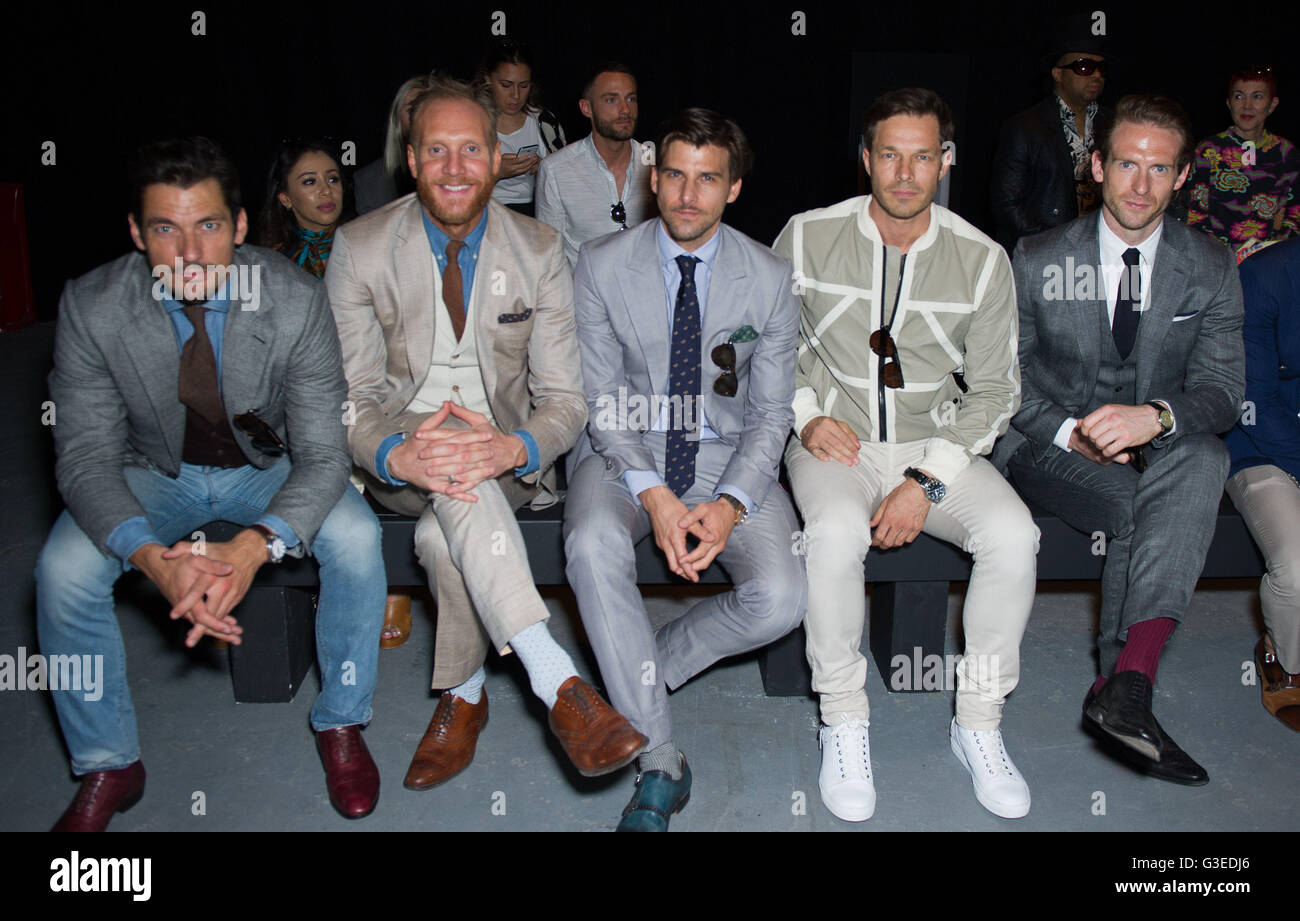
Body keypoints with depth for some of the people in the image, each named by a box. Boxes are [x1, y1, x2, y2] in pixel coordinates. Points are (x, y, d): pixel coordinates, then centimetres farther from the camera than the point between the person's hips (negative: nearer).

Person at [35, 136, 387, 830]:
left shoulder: (296, 301, -24)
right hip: (155, 472, 1)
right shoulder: (91, 307, -21)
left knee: (356, 539, -27)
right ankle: (108, 766, 2)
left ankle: (340, 724, -1)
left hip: (266, 467, 0)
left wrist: (257, 545, -42)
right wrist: (151, 557, -39)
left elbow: (322, 453, -22)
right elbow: (87, 457, -19)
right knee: (63, 570, -23)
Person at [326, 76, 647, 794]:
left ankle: (462, 698, -11)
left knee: (445, 535, -33)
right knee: (450, 461, -36)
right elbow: (352, 394, -9)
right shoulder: (358, 248, -4)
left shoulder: (539, 251, -3)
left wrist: (514, 449, -31)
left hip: (504, 458, 1)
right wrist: (397, 455, -33)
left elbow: (564, 399, -6)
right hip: (400, 454, 0)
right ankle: (558, 684, -42)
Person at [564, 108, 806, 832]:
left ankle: (636, 672, 4)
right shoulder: (602, 267, -3)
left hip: (729, 456, 1)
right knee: (593, 548, -34)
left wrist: (730, 504, -19)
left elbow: (772, 414, -1)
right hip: (626, 450, -1)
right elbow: (603, 400, -5)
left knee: (780, 599, -24)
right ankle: (660, 761, -21)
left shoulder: (770, 279, -1)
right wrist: (655, 496, -21)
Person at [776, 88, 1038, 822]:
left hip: (938, 445, 2)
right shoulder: (808, 237, -2)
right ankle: (844, 723, -12)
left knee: (1014, 535, -26)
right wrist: (805, 416, -10)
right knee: (837, 532, -34)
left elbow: (995, 391, 0)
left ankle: (979, 723, -4)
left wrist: (927, 481, -13)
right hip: (834, 441, -1)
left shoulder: (982, 259, -1)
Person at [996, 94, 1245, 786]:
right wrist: (1071, 432, -17)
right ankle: (1126, 685, -26)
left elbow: (1222, 390, -7)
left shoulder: (1211, 271, 3)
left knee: (1203, 457, -34)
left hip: (1161, 450, 2)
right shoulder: (1036, 262, 0)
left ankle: (1128, 680, -44)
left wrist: (1155, 416, -31)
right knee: (1133, 505, -33)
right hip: (1048, 444, -1)